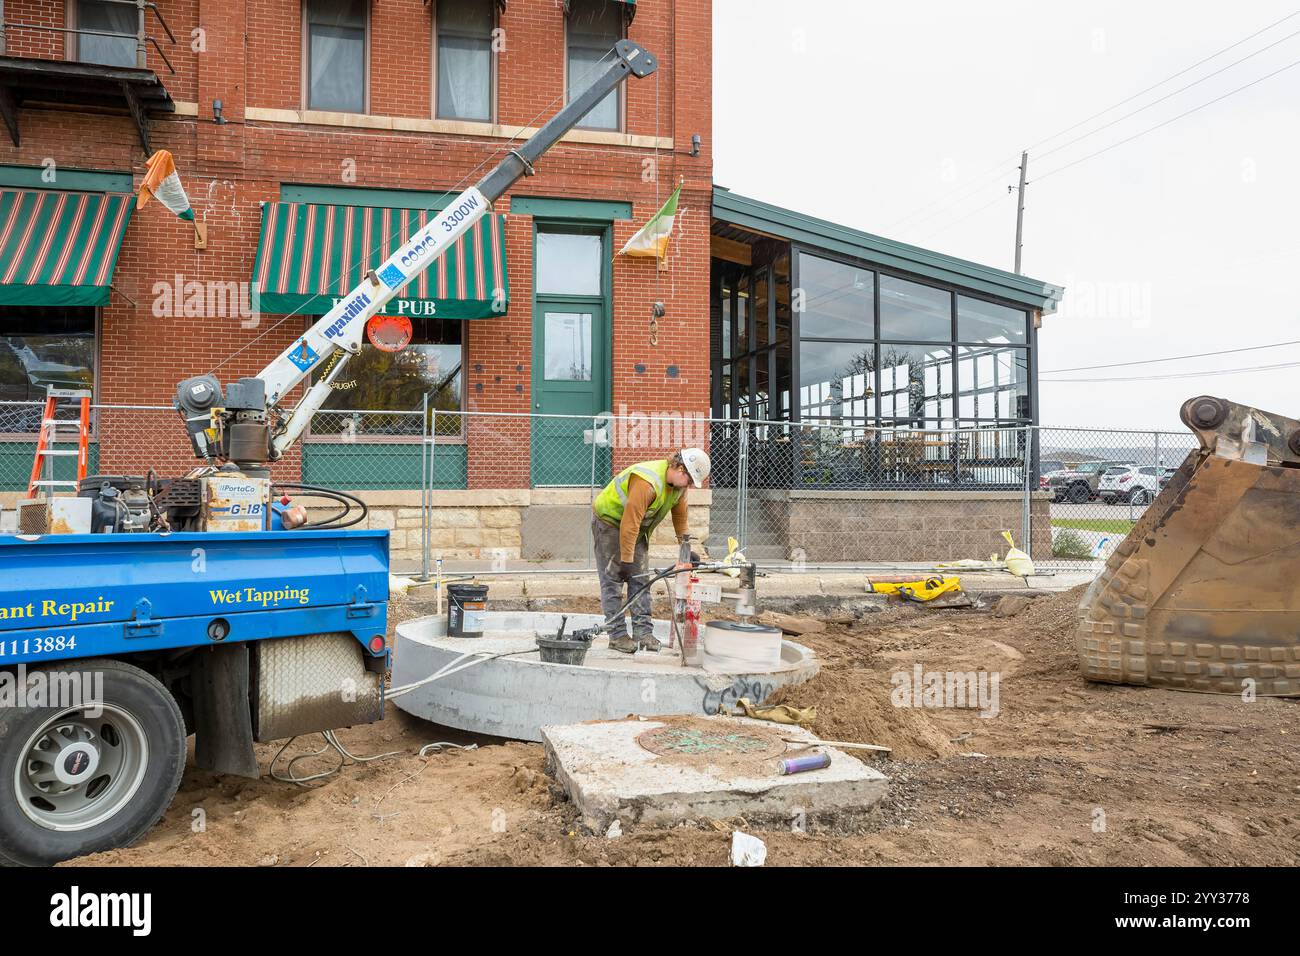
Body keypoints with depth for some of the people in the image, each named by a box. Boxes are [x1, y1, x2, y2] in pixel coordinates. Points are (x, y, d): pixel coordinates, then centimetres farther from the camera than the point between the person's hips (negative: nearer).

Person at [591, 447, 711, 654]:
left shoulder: (679, 482, -9)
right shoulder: (646, 482, -36)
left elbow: (679, 511, 8)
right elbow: (630, 522, -35)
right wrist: (626, 559, -32)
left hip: (637, 528, 8)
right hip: (608, 521, -8)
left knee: (640, 580, 2)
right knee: (613, 580, -6)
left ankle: (643, 632, 3)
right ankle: (617, 635, -2)